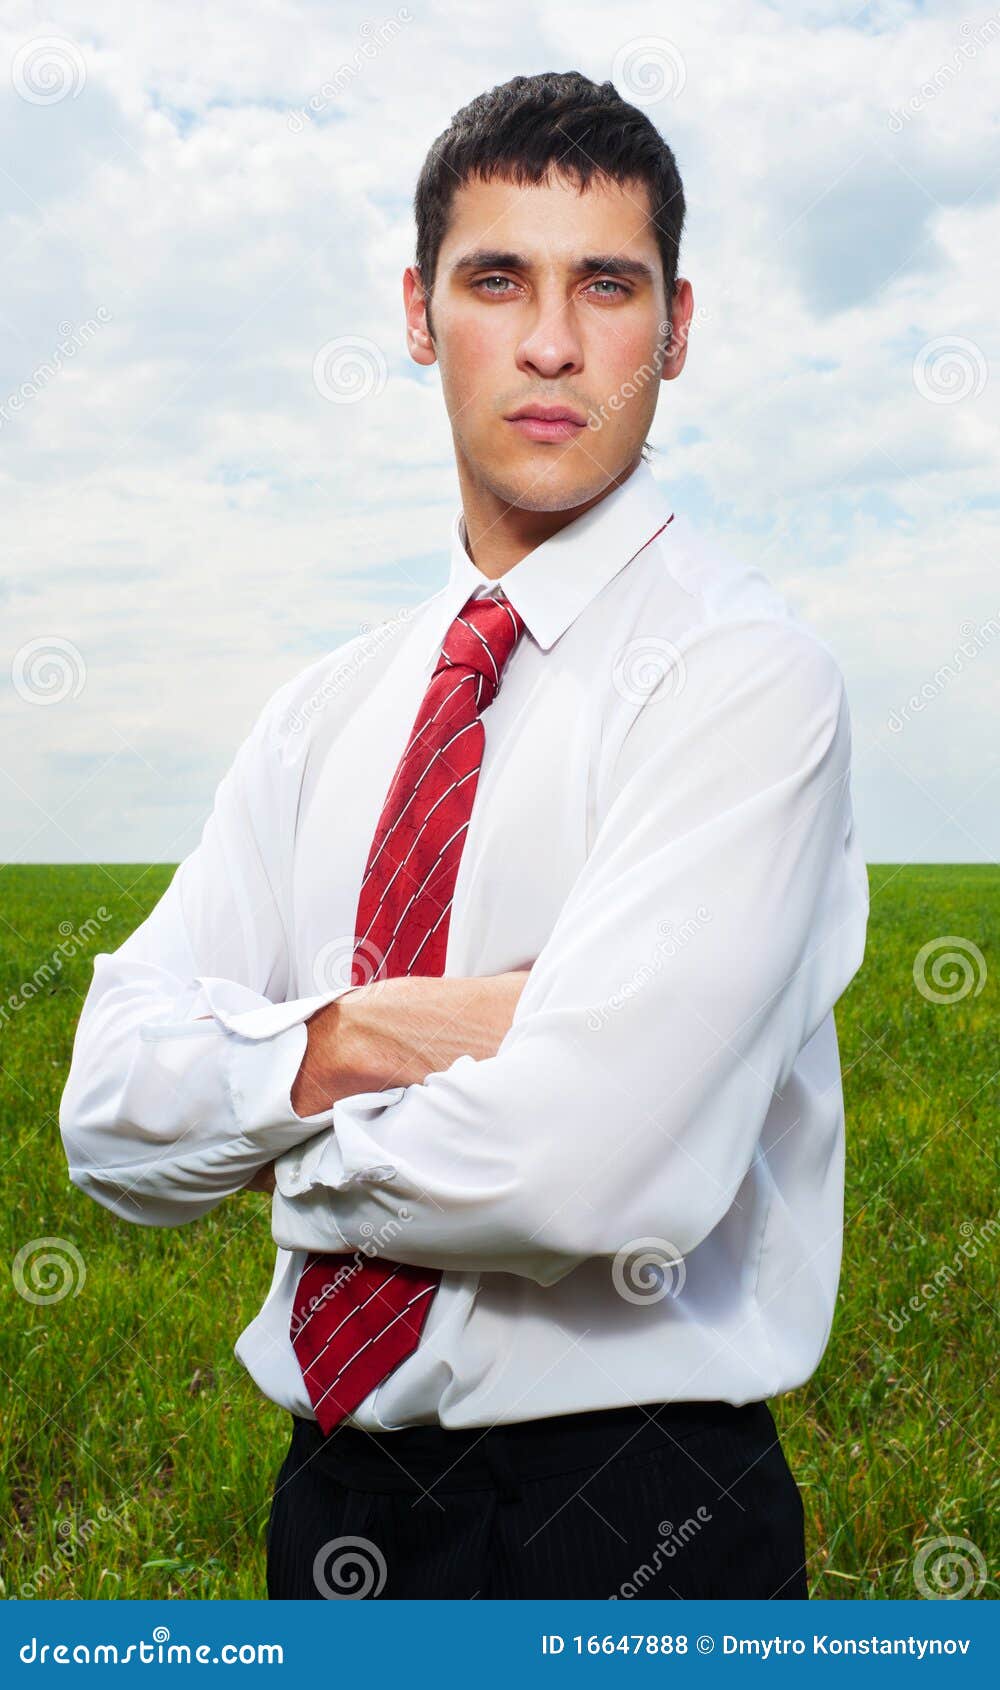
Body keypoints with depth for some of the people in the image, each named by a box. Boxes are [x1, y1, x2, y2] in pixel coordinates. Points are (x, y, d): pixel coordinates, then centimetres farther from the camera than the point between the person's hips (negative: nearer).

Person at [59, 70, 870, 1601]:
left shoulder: (745, 673, -14)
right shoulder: (327, 711, 5)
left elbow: (583, 1168, -25)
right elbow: (112, 1119, 0)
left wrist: (299, 1159, -8)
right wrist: (339, 1041, -18)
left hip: (627, 1531, -5)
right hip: (335, 1508, 5)